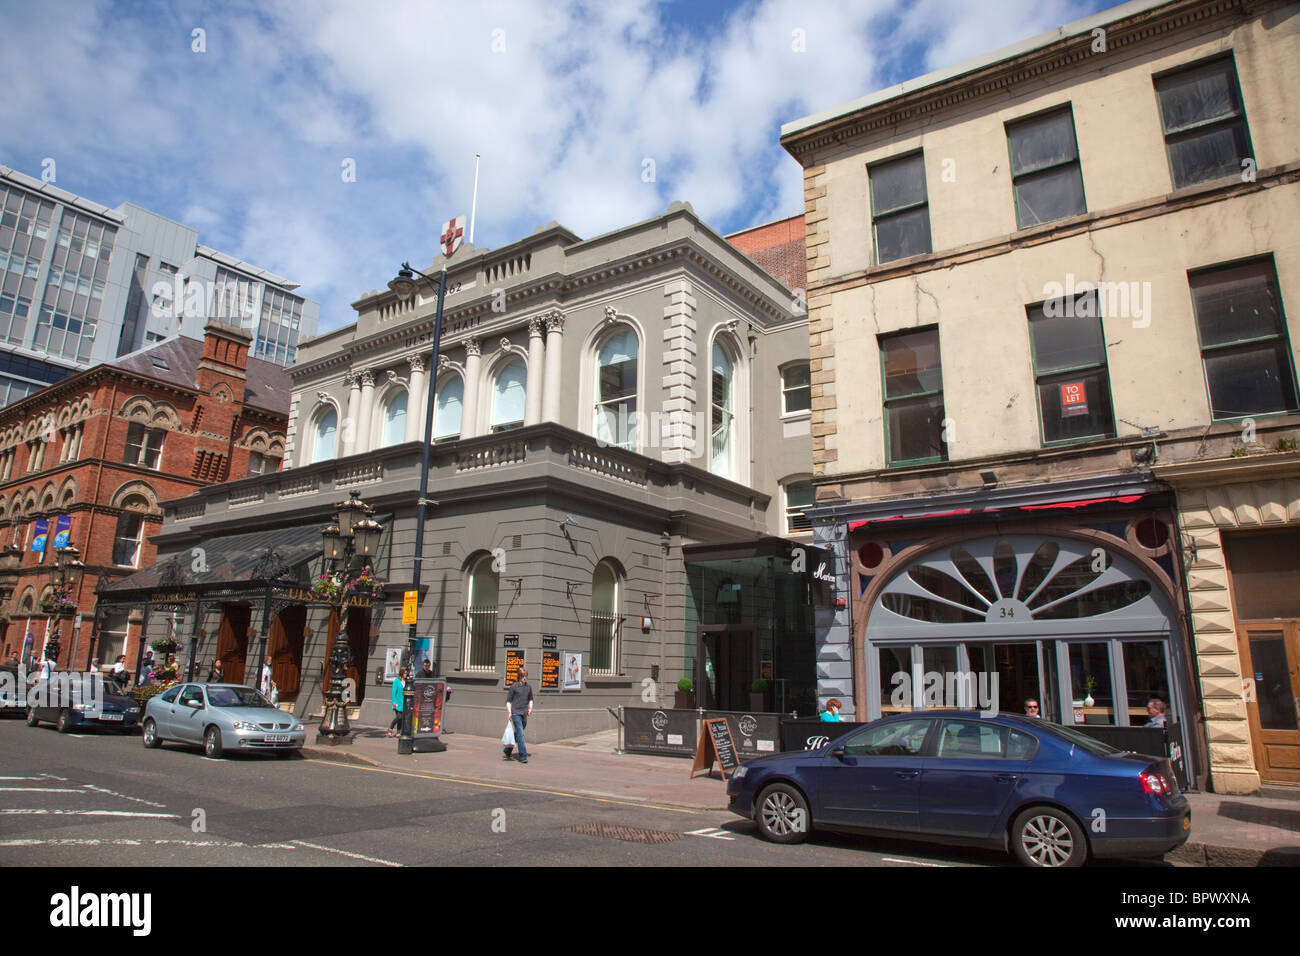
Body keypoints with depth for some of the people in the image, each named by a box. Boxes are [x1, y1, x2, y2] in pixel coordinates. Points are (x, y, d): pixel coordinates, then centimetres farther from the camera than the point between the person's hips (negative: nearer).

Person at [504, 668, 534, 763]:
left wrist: (530, 708, 8)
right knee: (520, 734, -12)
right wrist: (509, 712, -8)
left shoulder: (528, 687, 11)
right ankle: (523, 756, -11)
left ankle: (507, 751, 32)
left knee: (517, 734, 13)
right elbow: (508, 701, 0)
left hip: (524, 714, 6)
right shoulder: (513, 687, -3)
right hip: (516, 713, -5)